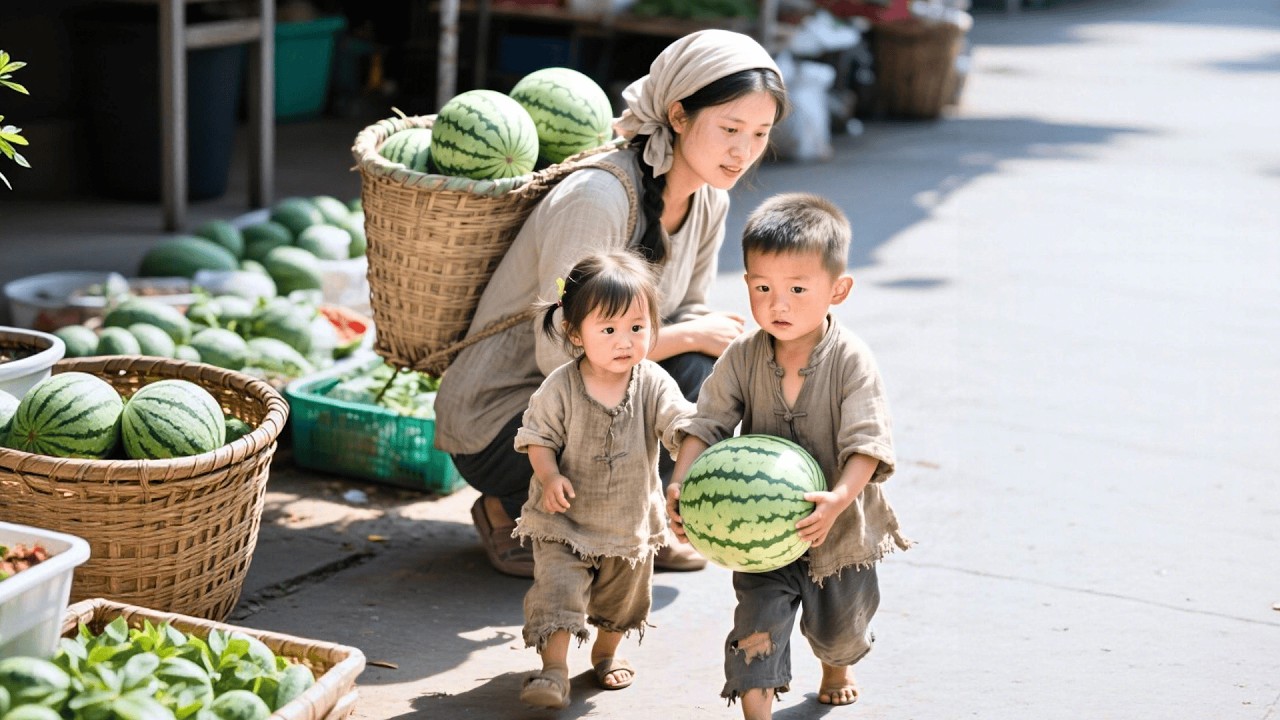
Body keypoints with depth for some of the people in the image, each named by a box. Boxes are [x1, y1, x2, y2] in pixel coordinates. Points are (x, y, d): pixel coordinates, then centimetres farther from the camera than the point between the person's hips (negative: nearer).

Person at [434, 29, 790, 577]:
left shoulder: (708, 201, -2)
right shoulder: (597, 199, -27)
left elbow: (685, 315, 9)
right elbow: (560, 356, -28)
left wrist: (728, 335, -16)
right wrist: (693, 336, -21)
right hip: (492, 427, -7)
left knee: (708, 370, -18)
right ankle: (513, 512, -4)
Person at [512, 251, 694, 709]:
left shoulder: (653, 384, -13)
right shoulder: (560, 388, -16)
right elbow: (538, 437, -8)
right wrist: (549, 476, -26)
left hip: (631, 520, 3)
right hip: (564, 521, -3)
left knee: (622, 596, 20)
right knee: (557, 586, -15)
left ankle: (606, 653, 46)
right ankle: (554, 670, -6)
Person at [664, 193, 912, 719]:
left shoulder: (851, 361, -21)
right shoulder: (742, 359, -12)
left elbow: (867, 444, -25)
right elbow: (707, 424, -9)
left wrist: (838, 499, -43)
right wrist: (681, 483, -26)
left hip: (840, 530, 0)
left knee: (839, 628, 23)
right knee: (757, 624, -11)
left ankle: (837, 668, 57)